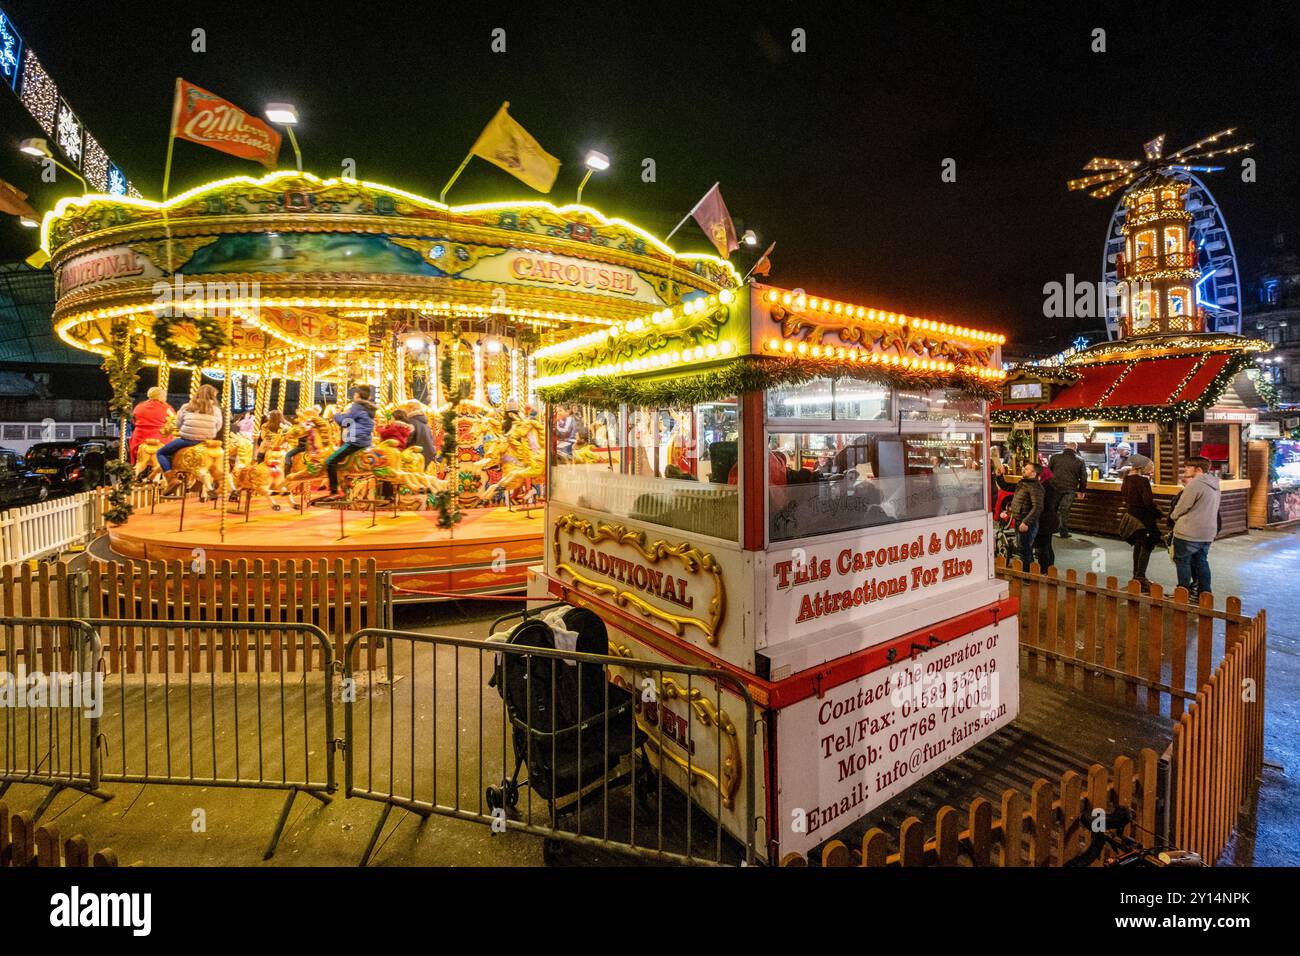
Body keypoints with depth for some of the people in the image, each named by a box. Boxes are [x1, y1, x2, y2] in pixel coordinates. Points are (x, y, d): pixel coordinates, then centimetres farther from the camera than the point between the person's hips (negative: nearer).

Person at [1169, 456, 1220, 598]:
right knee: (1201, 561, 16)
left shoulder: (1194, 484, -18)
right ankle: (1205, 593, 20)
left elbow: (1180, 508, -13)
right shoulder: (1213, 485, 12)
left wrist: (1174, 516, 7)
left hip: (1188, 533, -8)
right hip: (1207, 533, 8)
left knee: (1182, 561, 2)